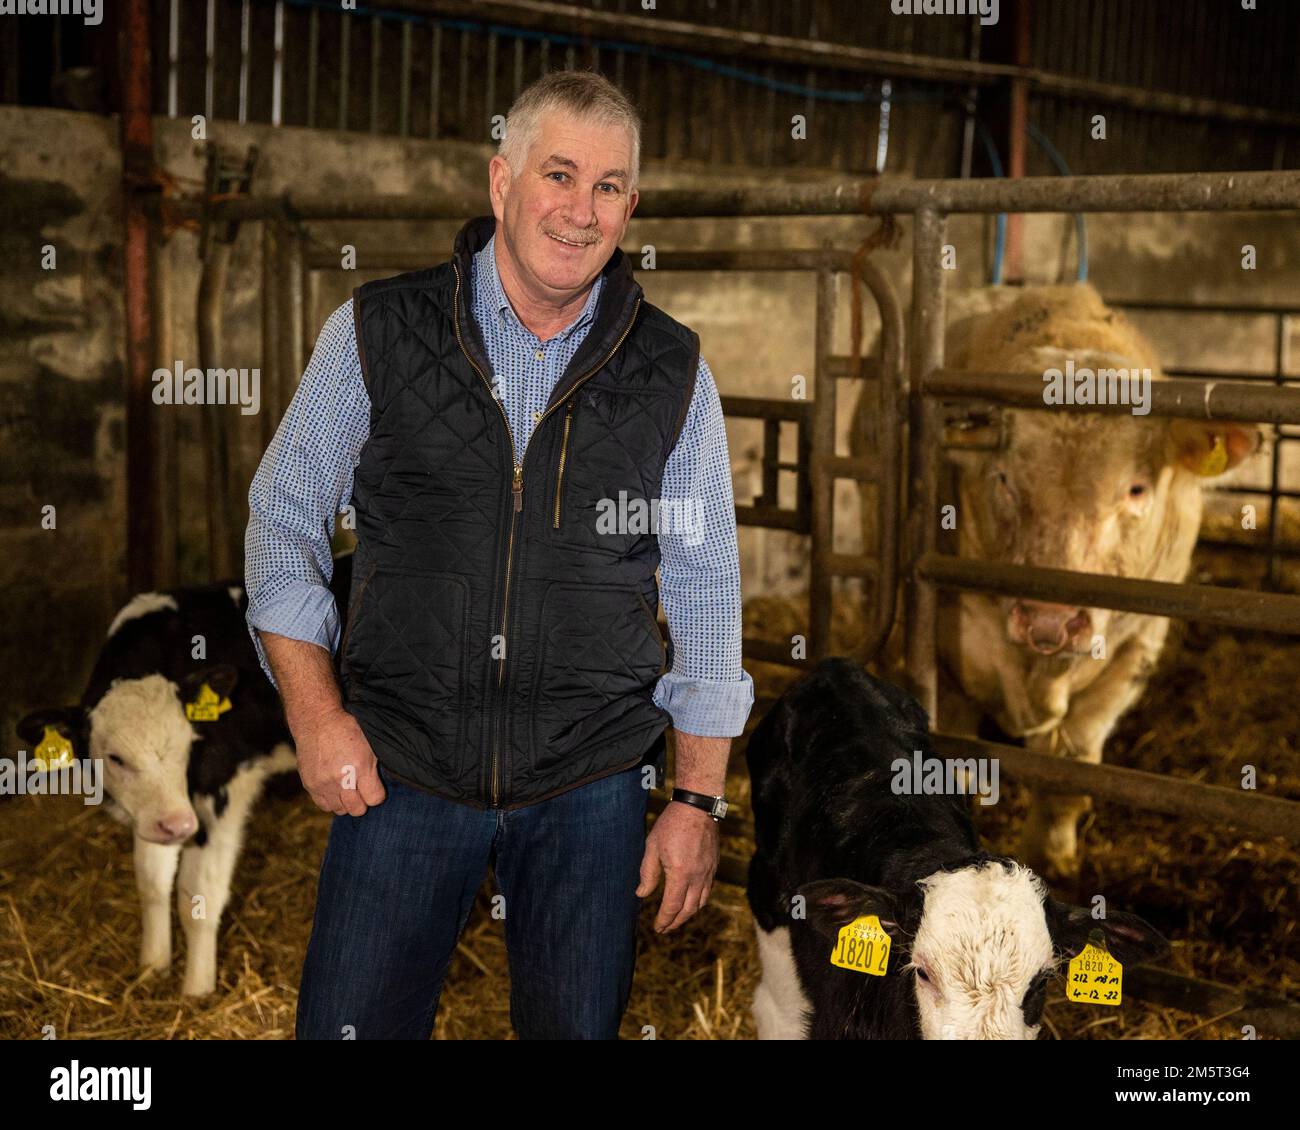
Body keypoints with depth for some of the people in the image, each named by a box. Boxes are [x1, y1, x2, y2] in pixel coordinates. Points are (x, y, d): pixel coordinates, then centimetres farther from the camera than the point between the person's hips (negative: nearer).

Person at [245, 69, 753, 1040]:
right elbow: (284, 523, 6)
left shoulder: (671, 370, 2)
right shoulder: (377, 332, 0)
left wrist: (699, 803, 3)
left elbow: (705, 590, 6)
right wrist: (316, 712, -5)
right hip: (401, 773, 0)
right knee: (348, 1027, 2)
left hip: (593, 782, 1)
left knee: (578, 1026, 10)